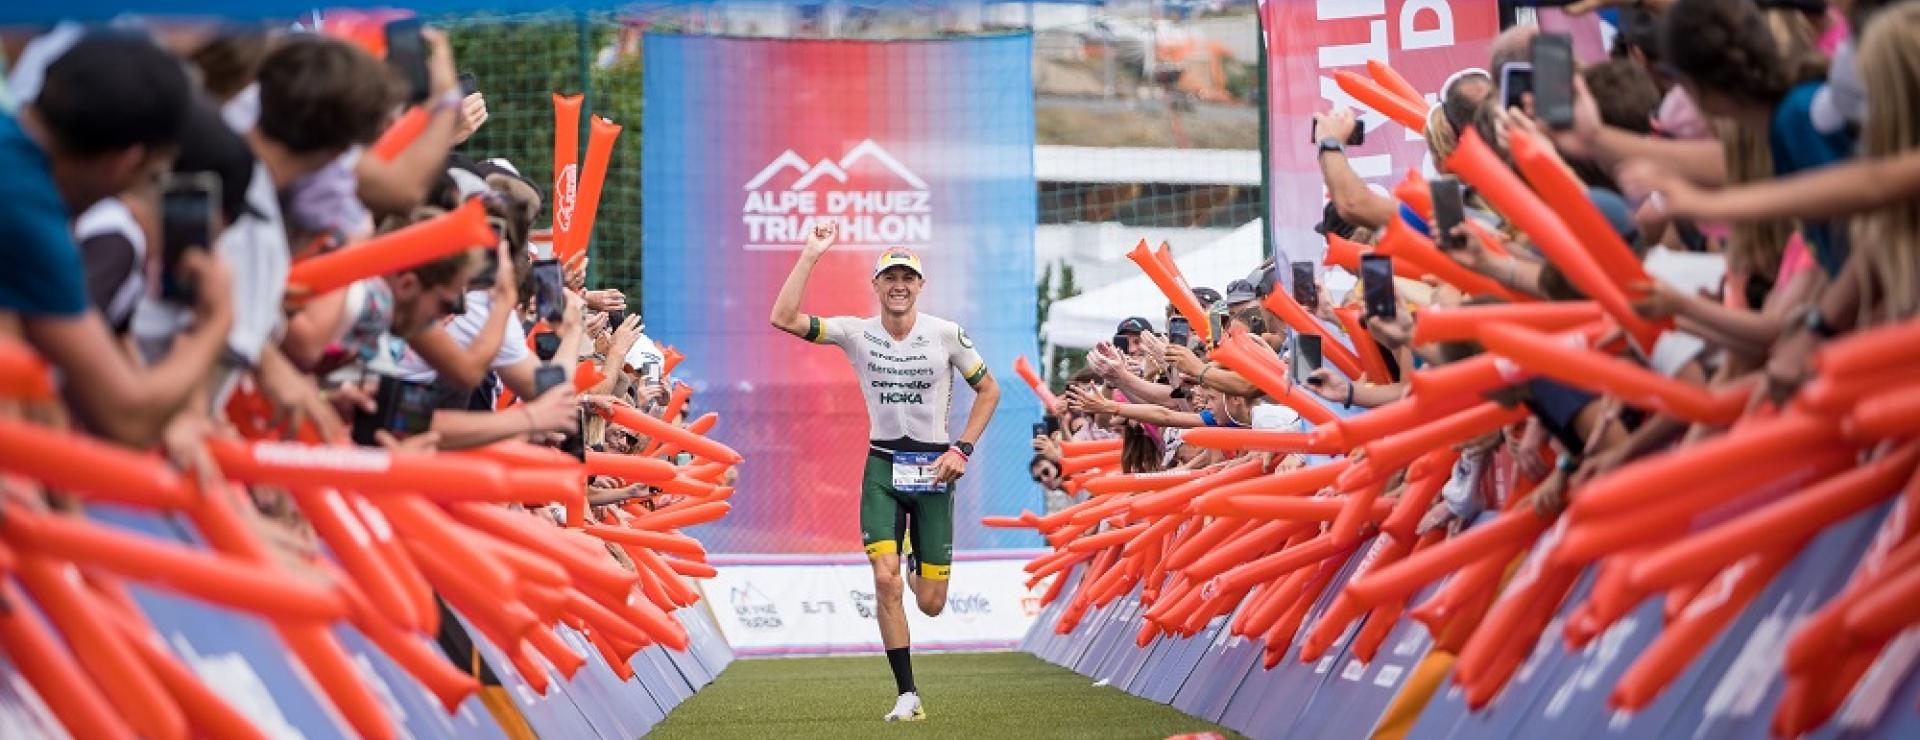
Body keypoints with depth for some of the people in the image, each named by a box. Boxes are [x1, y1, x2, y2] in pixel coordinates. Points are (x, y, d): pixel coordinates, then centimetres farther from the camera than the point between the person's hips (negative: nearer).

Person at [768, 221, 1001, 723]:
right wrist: (811, 255, -15)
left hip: (933, 470, 0)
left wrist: (962, 449, -4)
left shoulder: (946, 334, -5)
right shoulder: (857, 333, -3)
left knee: (931, 603, 0)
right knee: (885, 580, -17)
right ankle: (908, 696, -6)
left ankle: (920, 564, 40)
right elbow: (783, 318, -12)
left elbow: (988, 390, 6)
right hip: (882, 467, 0)